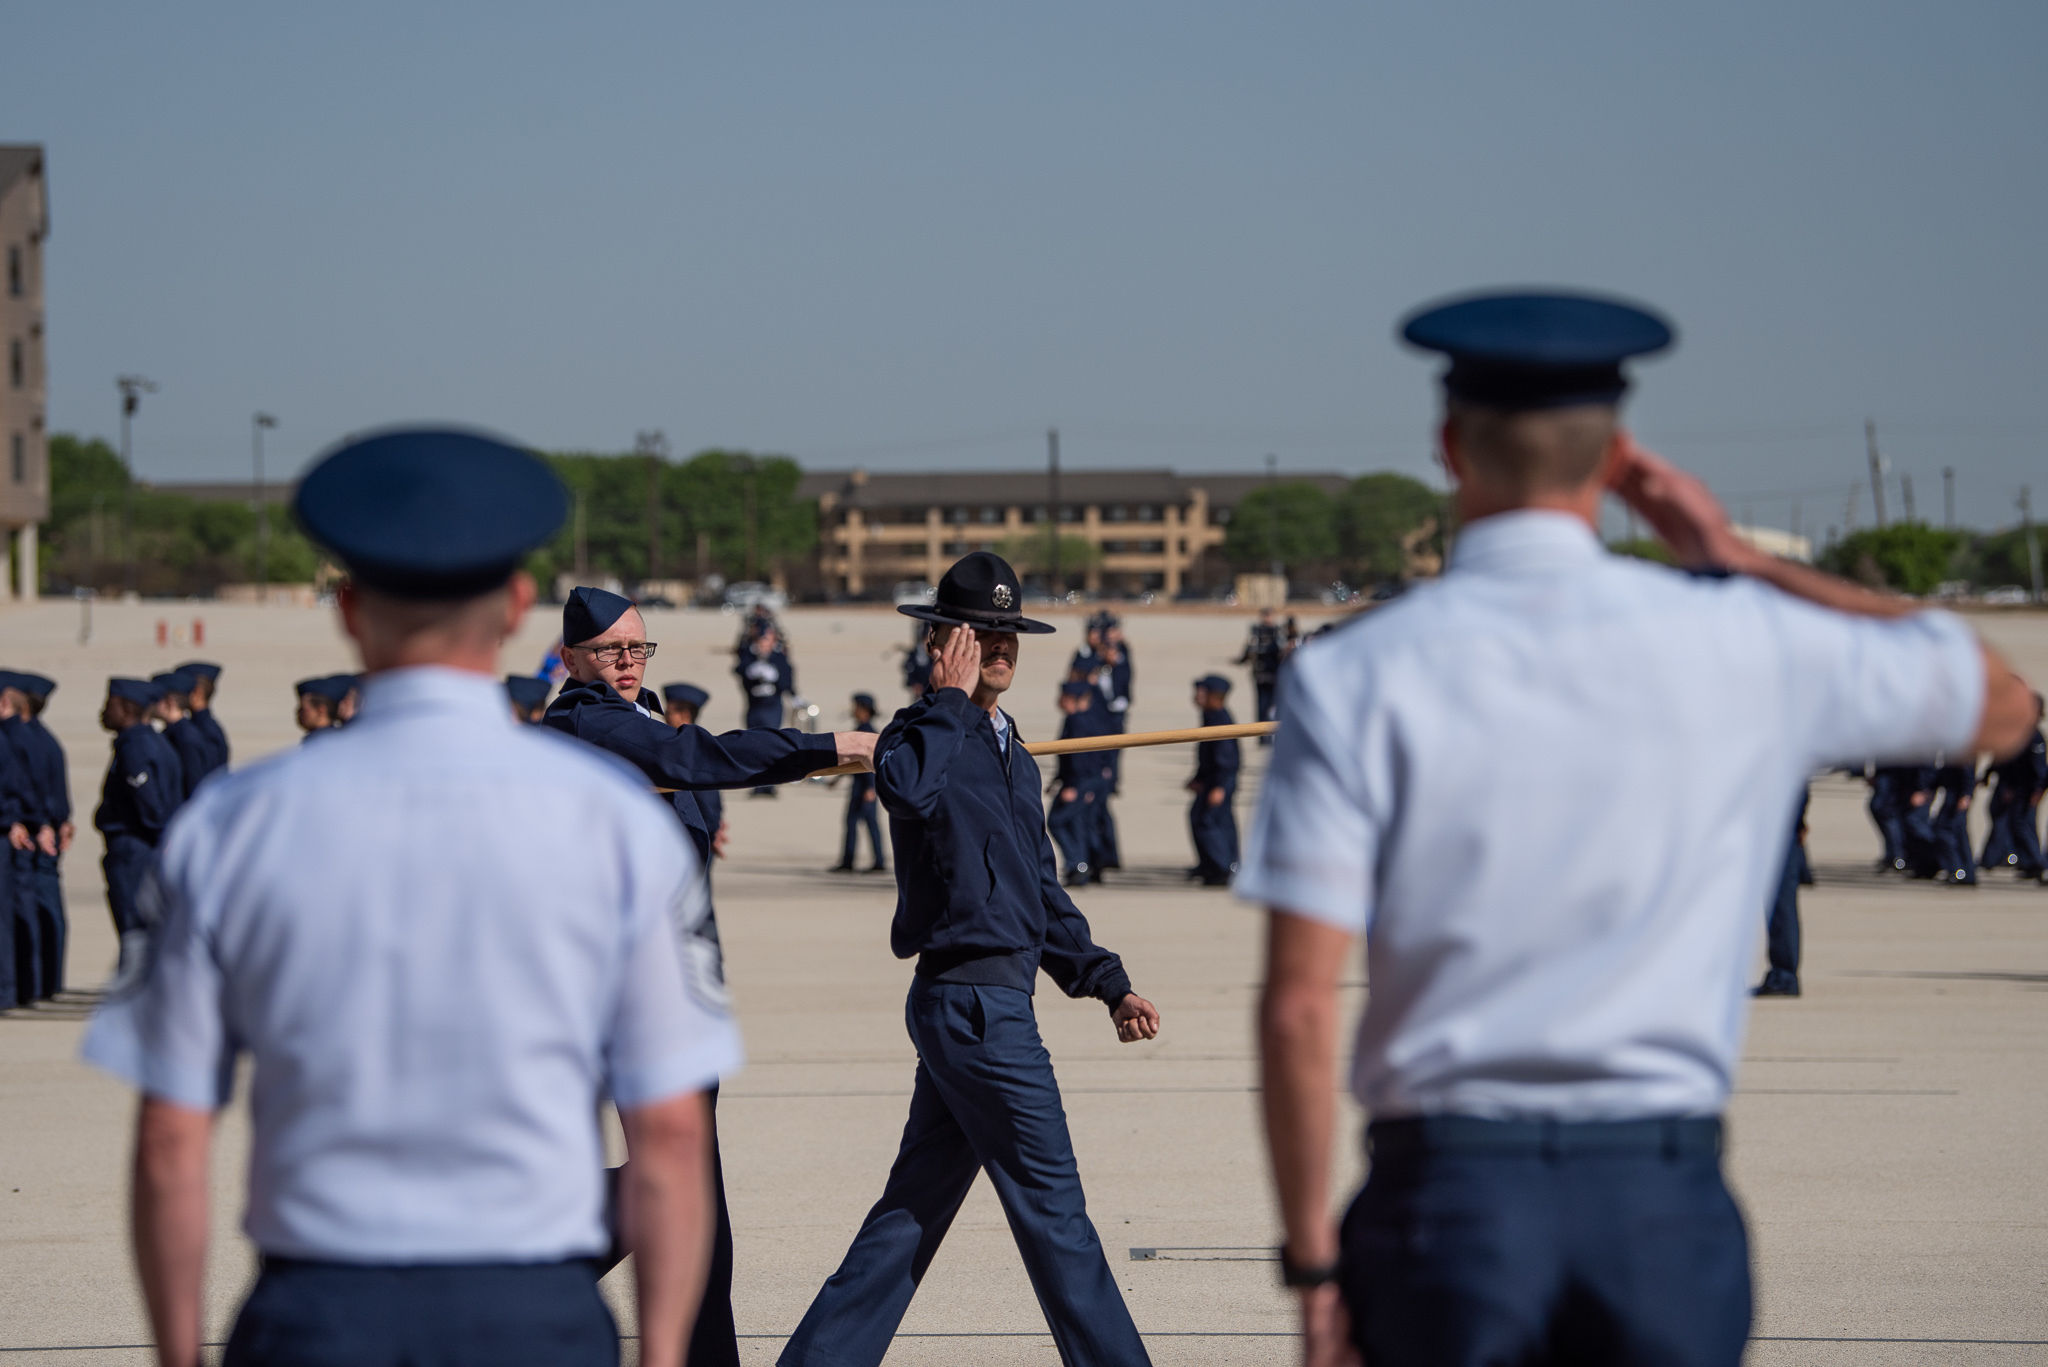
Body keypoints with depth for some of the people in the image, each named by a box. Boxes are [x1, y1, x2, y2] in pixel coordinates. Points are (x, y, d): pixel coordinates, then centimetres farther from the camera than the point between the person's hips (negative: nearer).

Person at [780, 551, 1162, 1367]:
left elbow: (1042, 896, 26)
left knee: (914, 1208, 11)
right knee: (1052, 1207, -5)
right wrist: (952, 696, -22)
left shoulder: (1014, 758, 19)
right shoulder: (925, 737, -9)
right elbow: (908, 786, -35)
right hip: (971, 1002, -9)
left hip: (988, 1003, 9)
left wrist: (1107, 986, 18)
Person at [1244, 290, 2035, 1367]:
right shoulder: (1744, 644, 1)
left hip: (1448, 1195, -1)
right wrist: (1737, 562, 21)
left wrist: (1312, 1256, 1)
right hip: (1664, 1198, 1)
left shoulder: (1352, 679, -4)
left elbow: (1299, 1006, -9)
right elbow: (2000, 704, 19)